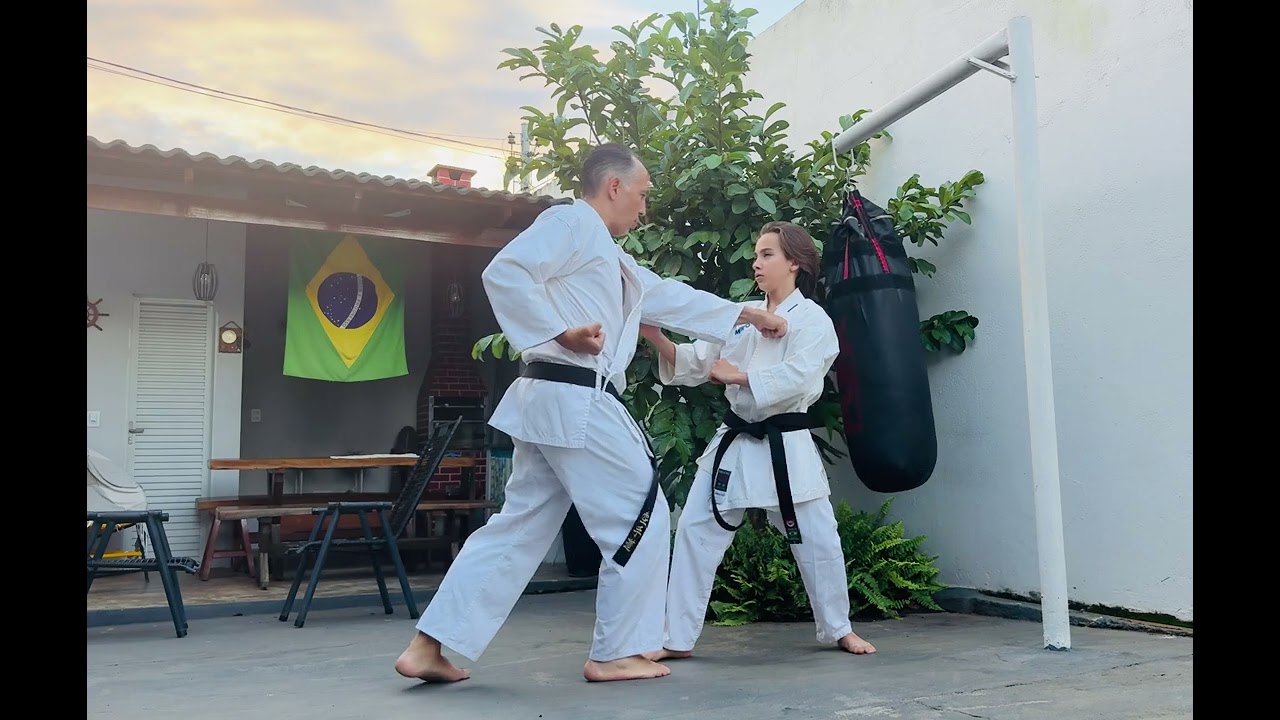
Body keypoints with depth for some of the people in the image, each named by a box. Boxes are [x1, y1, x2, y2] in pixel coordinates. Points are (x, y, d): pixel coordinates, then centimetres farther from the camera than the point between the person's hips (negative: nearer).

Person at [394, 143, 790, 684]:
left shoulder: (609, 256, 26)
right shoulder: (571, 223, -5)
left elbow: (671, 298, 31)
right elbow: (504, 273, -18)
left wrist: (745, 315, 33)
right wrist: (560, 332, -19)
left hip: (551, 400, 10)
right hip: (575, 400, -10)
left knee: (519, 528, 12)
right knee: (641, 516, 1)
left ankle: (429, 646, 12)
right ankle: (615, 653, 12)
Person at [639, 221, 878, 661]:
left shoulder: (813, 320, -6)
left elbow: (797, 378, -21)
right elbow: (693, 365, 6)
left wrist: (739, 376, -18)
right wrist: (656, 337, -9)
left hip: (785, 446, -4)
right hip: (734, 441, 5)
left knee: (816, 539, 6)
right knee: (695, 531, 1)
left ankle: (837, 629, 30)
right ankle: (678, 639, 10)